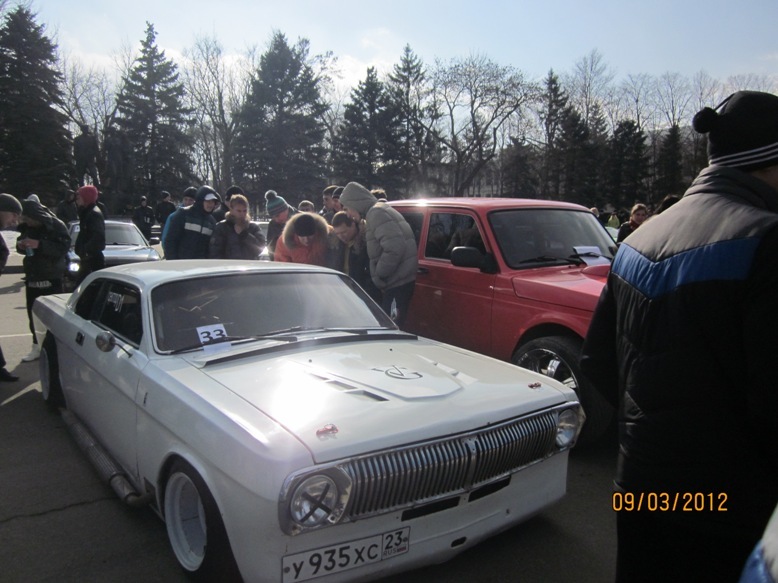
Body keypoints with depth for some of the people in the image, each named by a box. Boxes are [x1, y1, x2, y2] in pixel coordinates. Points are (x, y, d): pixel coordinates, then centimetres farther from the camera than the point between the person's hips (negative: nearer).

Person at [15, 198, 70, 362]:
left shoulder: (56, 226, -10)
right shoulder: (27, 227, 9)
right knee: (33, 314, 8)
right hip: (32, 278, 6)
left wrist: (39, 244, -27)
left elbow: (63, 248, -20)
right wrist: (20, 245, -4)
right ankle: (37, 347, 19)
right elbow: (23, 248, 20)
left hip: (52, 279, -6)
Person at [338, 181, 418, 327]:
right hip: (398, 282, 10)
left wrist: (378, 276, -13)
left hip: (398, 283, -10)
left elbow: (395, 248, -23)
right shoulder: (378, 212, 20)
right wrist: (378, 276, 16)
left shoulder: (376, 213, -12)